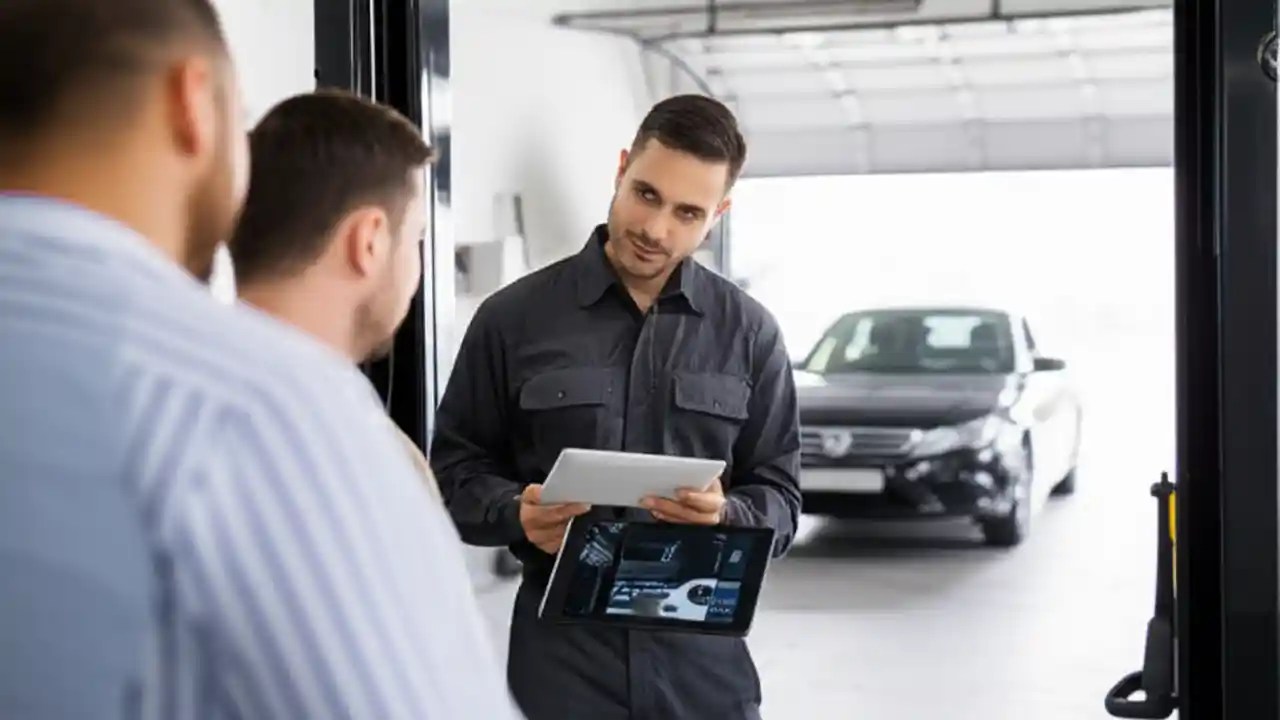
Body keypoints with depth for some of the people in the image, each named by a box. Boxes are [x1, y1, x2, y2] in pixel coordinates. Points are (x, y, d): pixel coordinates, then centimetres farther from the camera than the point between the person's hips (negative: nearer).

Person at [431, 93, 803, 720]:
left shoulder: (749, 333, 3)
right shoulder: (514, 316, 0)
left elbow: (778, 497, 5)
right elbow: (455, 470, 5)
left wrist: (726, 517, -16)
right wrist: (518, 514, -15)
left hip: (703, 655, 1)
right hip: (559, 654, -1)